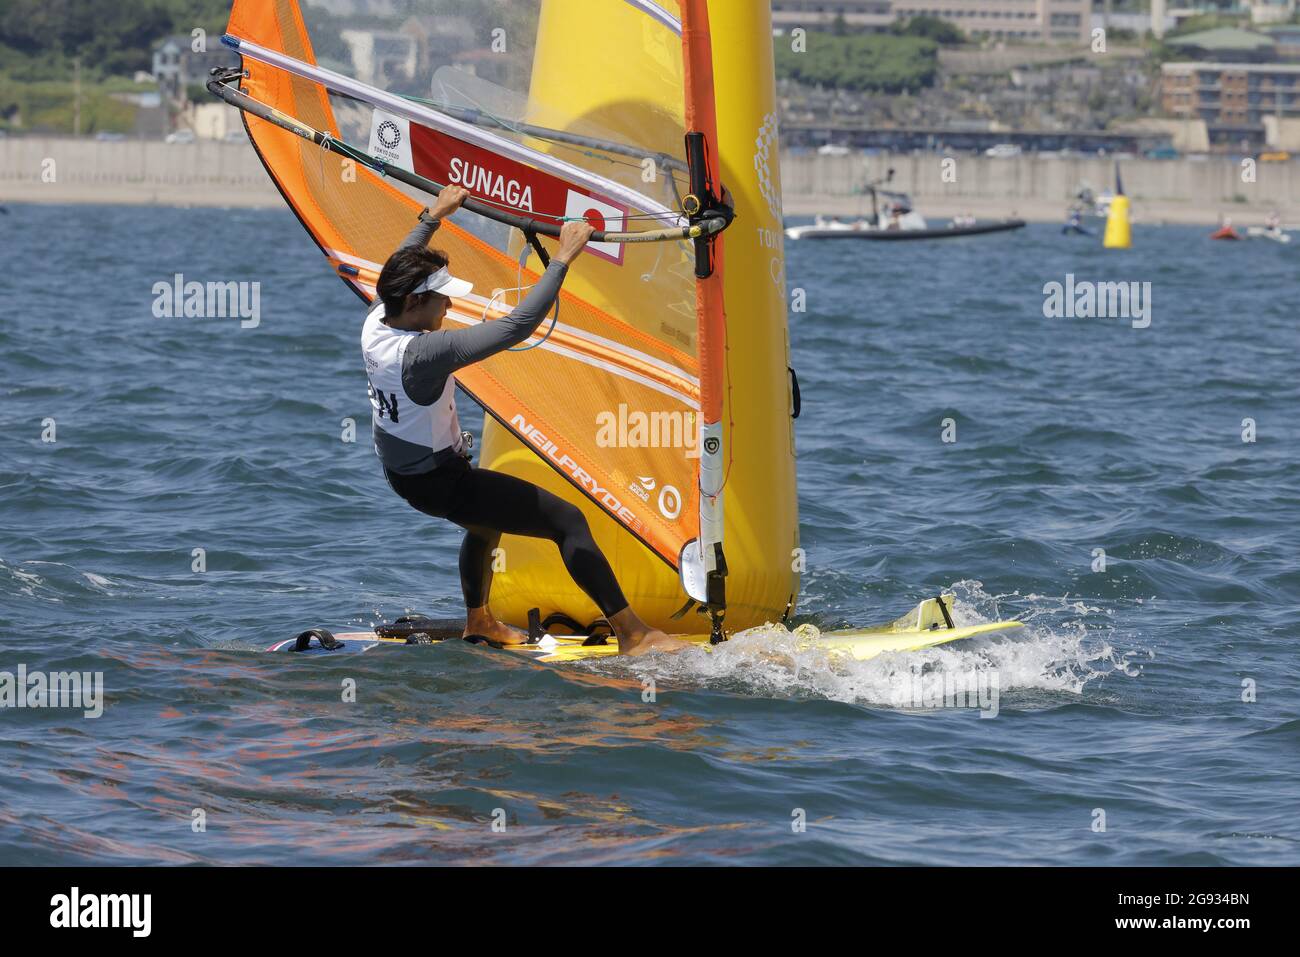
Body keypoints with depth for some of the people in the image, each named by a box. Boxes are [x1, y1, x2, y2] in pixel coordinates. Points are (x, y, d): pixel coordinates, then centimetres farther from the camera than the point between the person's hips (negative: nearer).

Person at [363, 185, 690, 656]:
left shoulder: (374, 324, -9)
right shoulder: (425, 352, -34)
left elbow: (401, 269, 15)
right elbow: (516, 327, -36)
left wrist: (435, 215, 25)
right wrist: (562, 259, -32)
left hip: (400, 471, 10)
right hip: (441, 483, -10)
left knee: (488, 519, 37)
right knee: (568, 520, -10)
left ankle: (479, 621, 50)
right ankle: (632, 634, -11)